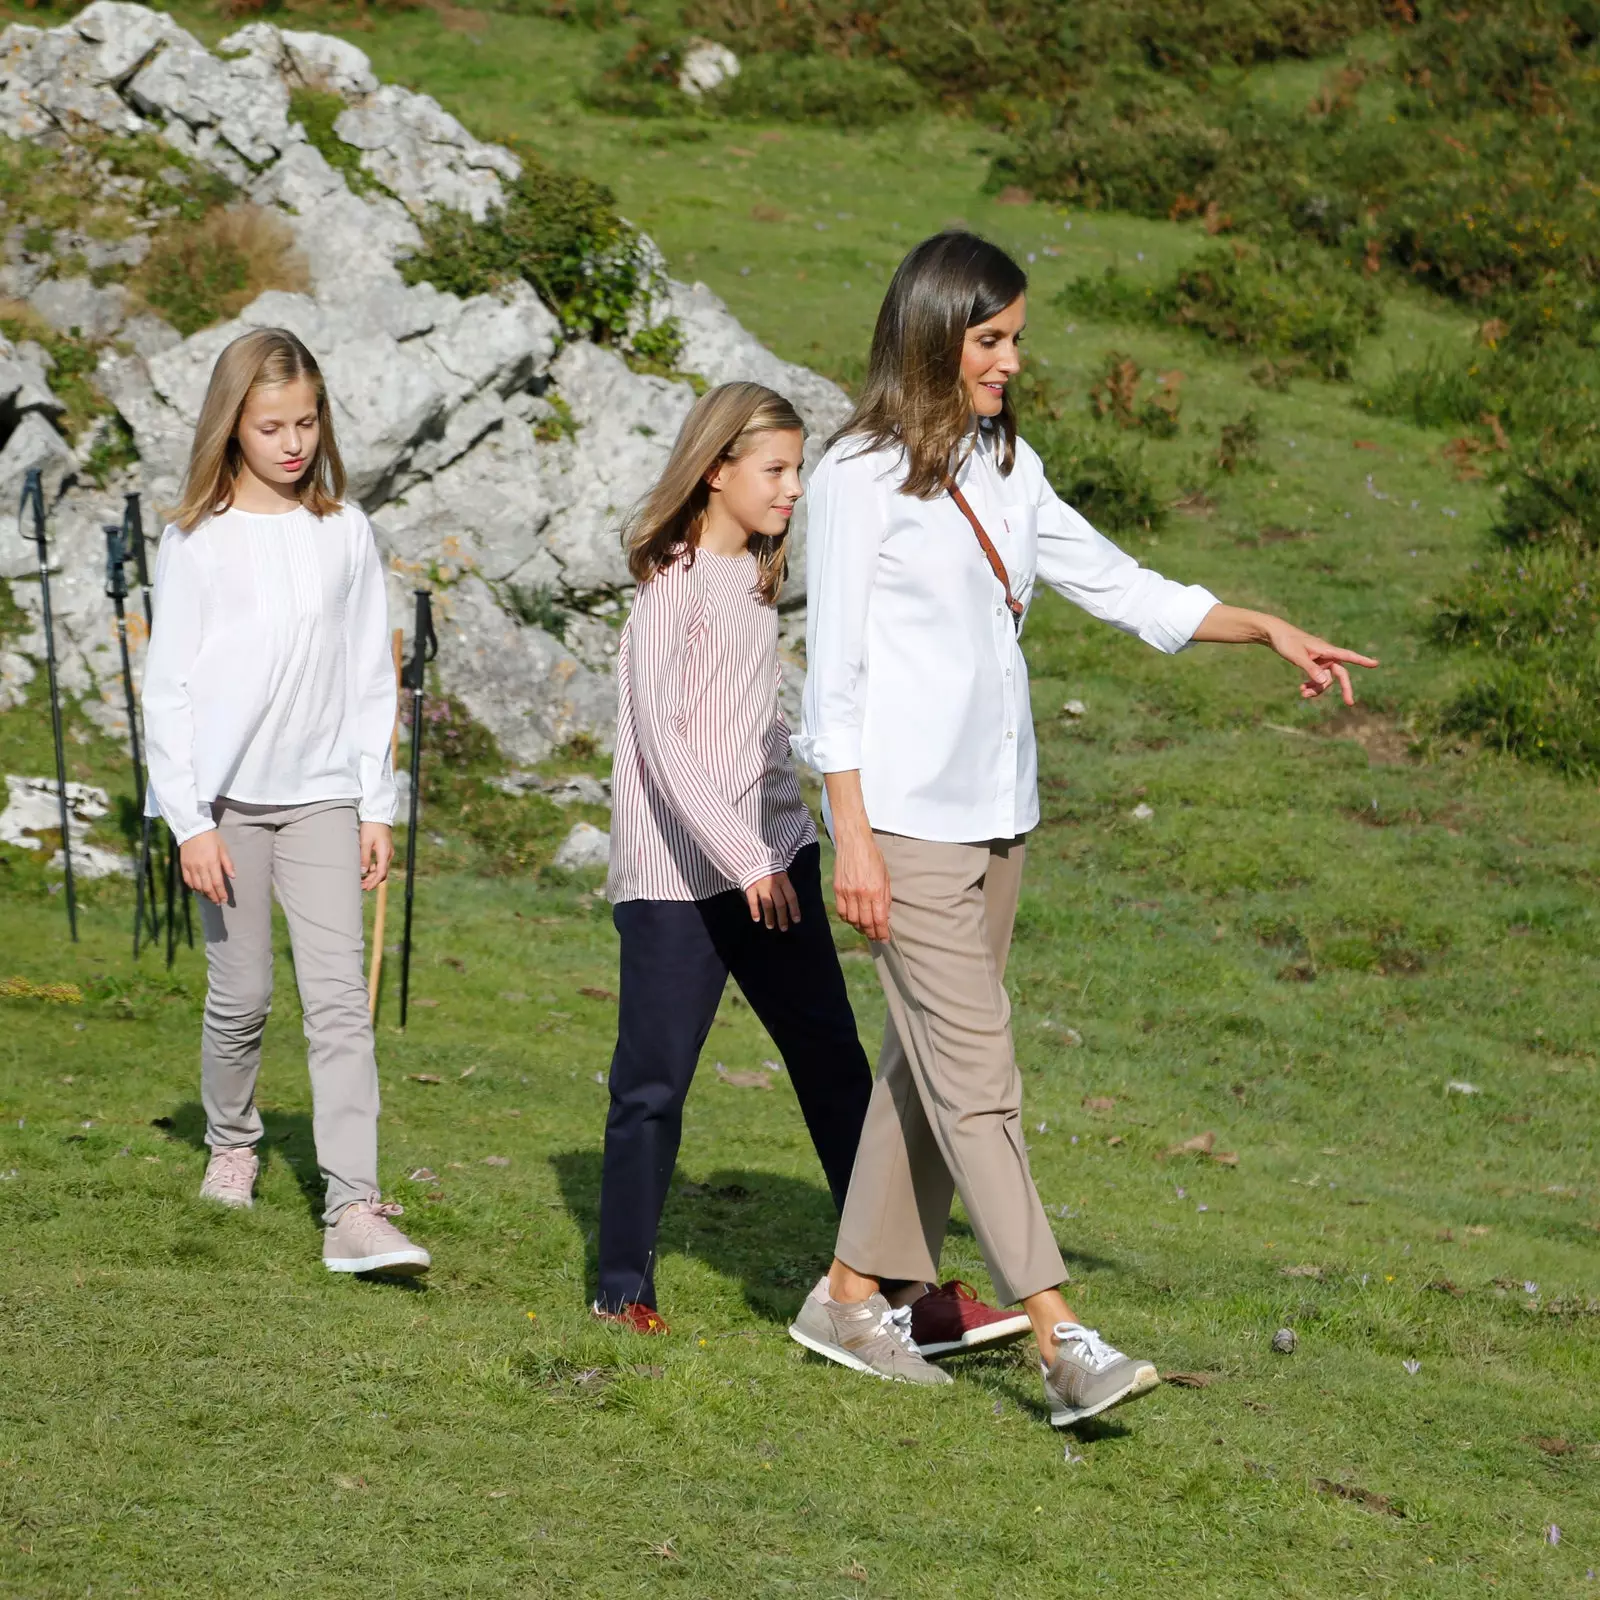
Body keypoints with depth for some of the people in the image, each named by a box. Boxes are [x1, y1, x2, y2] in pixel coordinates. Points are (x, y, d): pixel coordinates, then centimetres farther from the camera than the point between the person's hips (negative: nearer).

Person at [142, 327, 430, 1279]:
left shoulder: (345, 532, 5)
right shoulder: (198, 540, -2)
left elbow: (371, 677, 9)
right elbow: (170, 687, -2)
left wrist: (377, 806, 6)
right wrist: (191, 823, -7)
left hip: (323, 796, 1)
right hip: (228, 797, -1)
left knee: (340, 996, -10)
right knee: (242, 993, 5)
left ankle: (356, 1210, -17)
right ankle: (233, 1142, 34)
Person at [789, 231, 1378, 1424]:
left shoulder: (1005, 469, 12)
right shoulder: (863, 473, -9)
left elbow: (1121, 588, 18)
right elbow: (835, 668, -10)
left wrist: (1272, 632, 7)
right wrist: (854, 839, -14)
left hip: (998, 812, 7)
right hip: (908, 820, -7)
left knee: (932, 1066, 10)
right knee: (976, 1077, -9)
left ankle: (852, 1296, 19)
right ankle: (1062, 1345, -13)